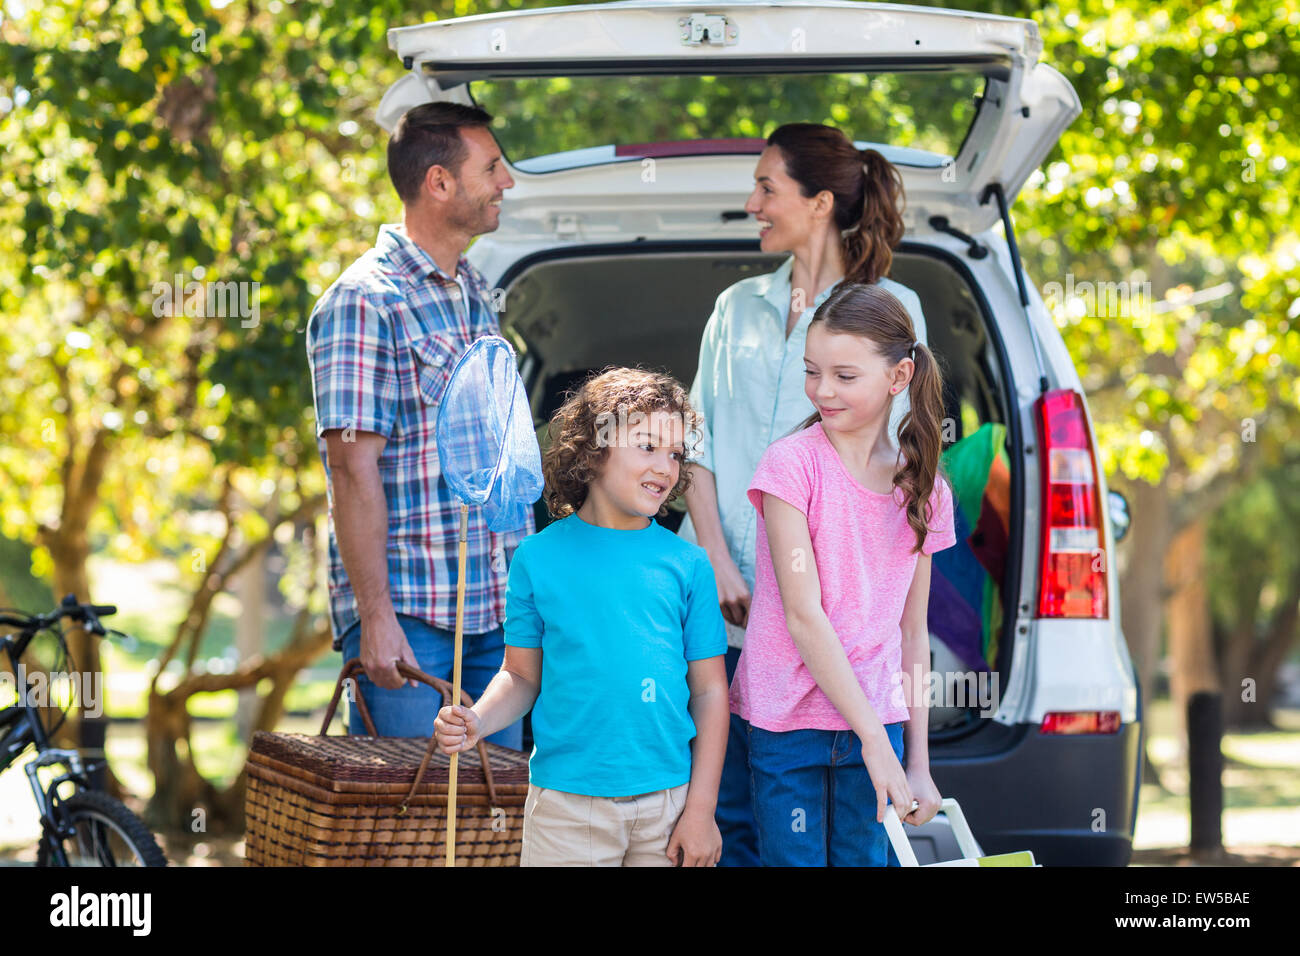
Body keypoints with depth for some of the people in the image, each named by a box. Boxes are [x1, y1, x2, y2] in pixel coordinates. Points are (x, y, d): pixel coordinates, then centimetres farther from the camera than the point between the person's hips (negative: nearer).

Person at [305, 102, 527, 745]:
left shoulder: (476, 294, 16)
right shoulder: (364, 304, -10)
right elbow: (354, 465, -16)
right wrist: (376, 616, -20)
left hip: (496, 613, 8)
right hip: (407, 613, -8)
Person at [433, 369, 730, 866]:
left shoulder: (687, 564, 2)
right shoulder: (538, 558, 2)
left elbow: (710, 690, 3)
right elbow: (523, 675, 8)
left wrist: (701, 810, 0)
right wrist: (477, 721, -13)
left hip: (667, 802, 1)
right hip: (566, 803, -1)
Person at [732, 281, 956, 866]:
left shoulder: (925, 489, 5)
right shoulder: (792, 464, -9)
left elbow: (912, 633, 10)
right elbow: (803, 615, -14)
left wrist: (918, 763, 7)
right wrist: (874, 740, -17)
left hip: (878, 718, 4)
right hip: (787, 725, -4)